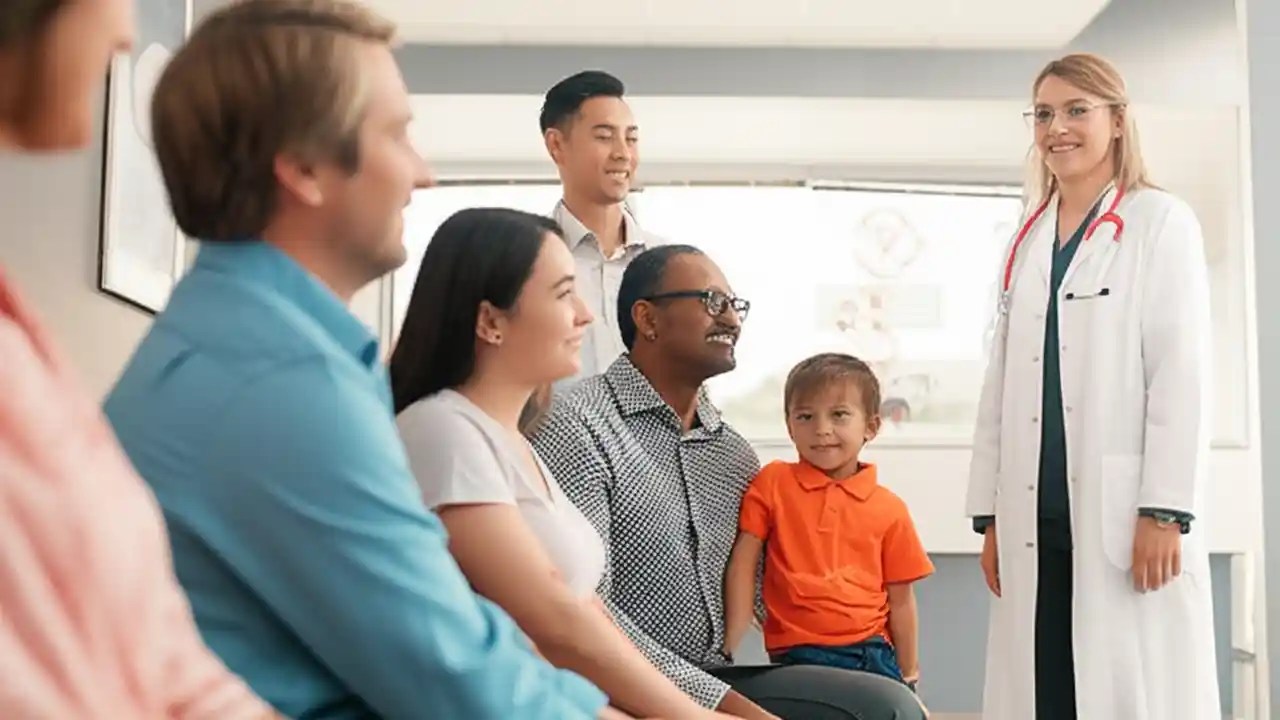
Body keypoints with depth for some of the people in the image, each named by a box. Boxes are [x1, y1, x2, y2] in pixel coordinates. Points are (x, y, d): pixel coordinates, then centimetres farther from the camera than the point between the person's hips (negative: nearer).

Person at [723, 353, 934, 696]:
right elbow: (743, 565, 1)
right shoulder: (772, 484, 2)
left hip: (873, 657, 2)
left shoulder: (889, 510, 4)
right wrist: (727, 648, -5)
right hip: (797, 659, -1)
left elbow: (900, 600, 8)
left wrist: (909, 676, 9)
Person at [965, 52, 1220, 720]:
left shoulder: (1161, 223, 0)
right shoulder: (1028, 241, 17)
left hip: (1126, 515, -5)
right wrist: (992, 514, 10)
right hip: (1039, 516, 5)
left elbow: (1182, 372, -7)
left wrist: (1164, 510, -15)